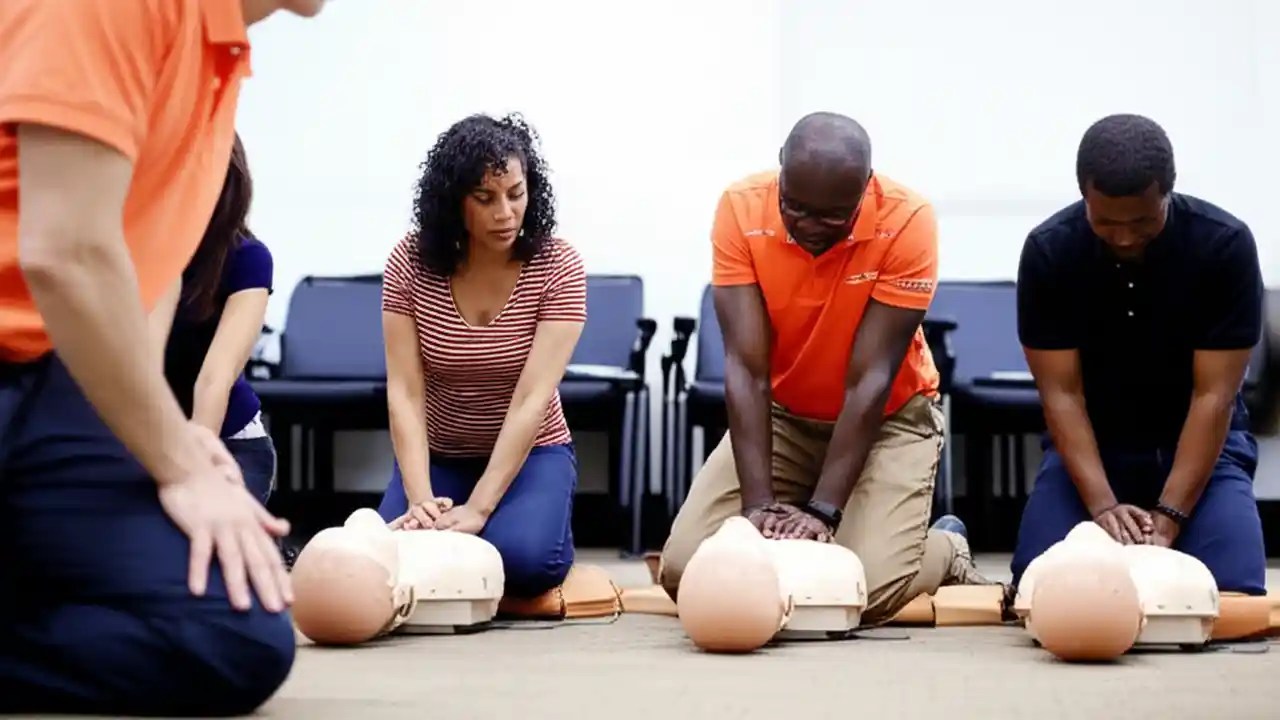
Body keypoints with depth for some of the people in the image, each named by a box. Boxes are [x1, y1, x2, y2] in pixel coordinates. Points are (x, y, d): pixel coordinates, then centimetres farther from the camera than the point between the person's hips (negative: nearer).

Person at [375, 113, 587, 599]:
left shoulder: (557, 266, -16)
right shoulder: (410, 263, -12)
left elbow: (532, 399, -23)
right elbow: (405, 393, -16)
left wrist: (477, 510, -32)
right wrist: (421, 499, -31)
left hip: (532, 452, -1)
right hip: (438, 455, 2)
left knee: (523, 557, -30)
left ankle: (546, 523, 7)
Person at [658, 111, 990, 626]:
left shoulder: (907, 222, -26)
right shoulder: (741, 210, -20)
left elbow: (870, 379, -25)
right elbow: (746, 370, -23)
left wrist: (822, 510, -33)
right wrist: (759, 504, -32)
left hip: (888, 417, -2)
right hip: (781, 416, 2)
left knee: (866, 586, -22)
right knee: (685, 571, -14)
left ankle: (945, 552, 12)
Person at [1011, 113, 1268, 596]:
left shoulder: (1226, 245, -19)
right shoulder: (1048, 251, -15)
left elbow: (1213, 395, -19)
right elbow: (1061, 392, -16)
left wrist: (1168, 516, -29)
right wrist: (1103, 505, -30)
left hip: (1200, 443, 0)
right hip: (1089, 444, 1)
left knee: (1234, 591, -22)